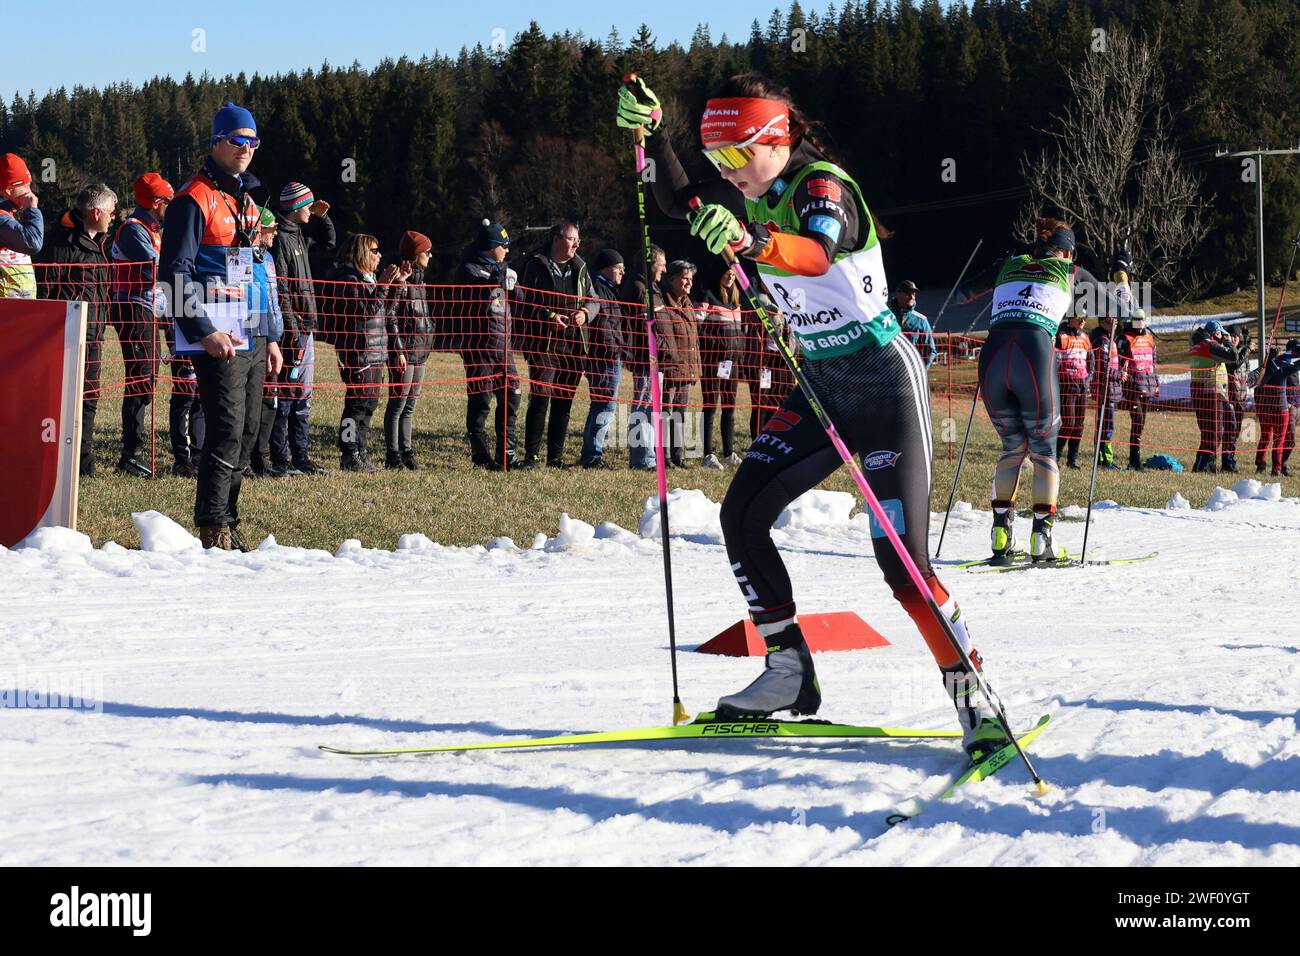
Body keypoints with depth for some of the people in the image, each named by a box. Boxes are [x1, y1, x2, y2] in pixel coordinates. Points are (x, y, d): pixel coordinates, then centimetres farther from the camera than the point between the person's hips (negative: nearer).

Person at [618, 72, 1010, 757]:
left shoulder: (823, 186, -19)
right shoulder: (755, 195, 3)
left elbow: (817, 253, -40)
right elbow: (679, 202, 14)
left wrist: (752, 242, -60)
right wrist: (651, 133, -2)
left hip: (882, 381, -8)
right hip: (819, 384, 8)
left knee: (901, 557, -15)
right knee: (742, 515, -3)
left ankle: (974, 700, -7)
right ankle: (790, 673, 8)